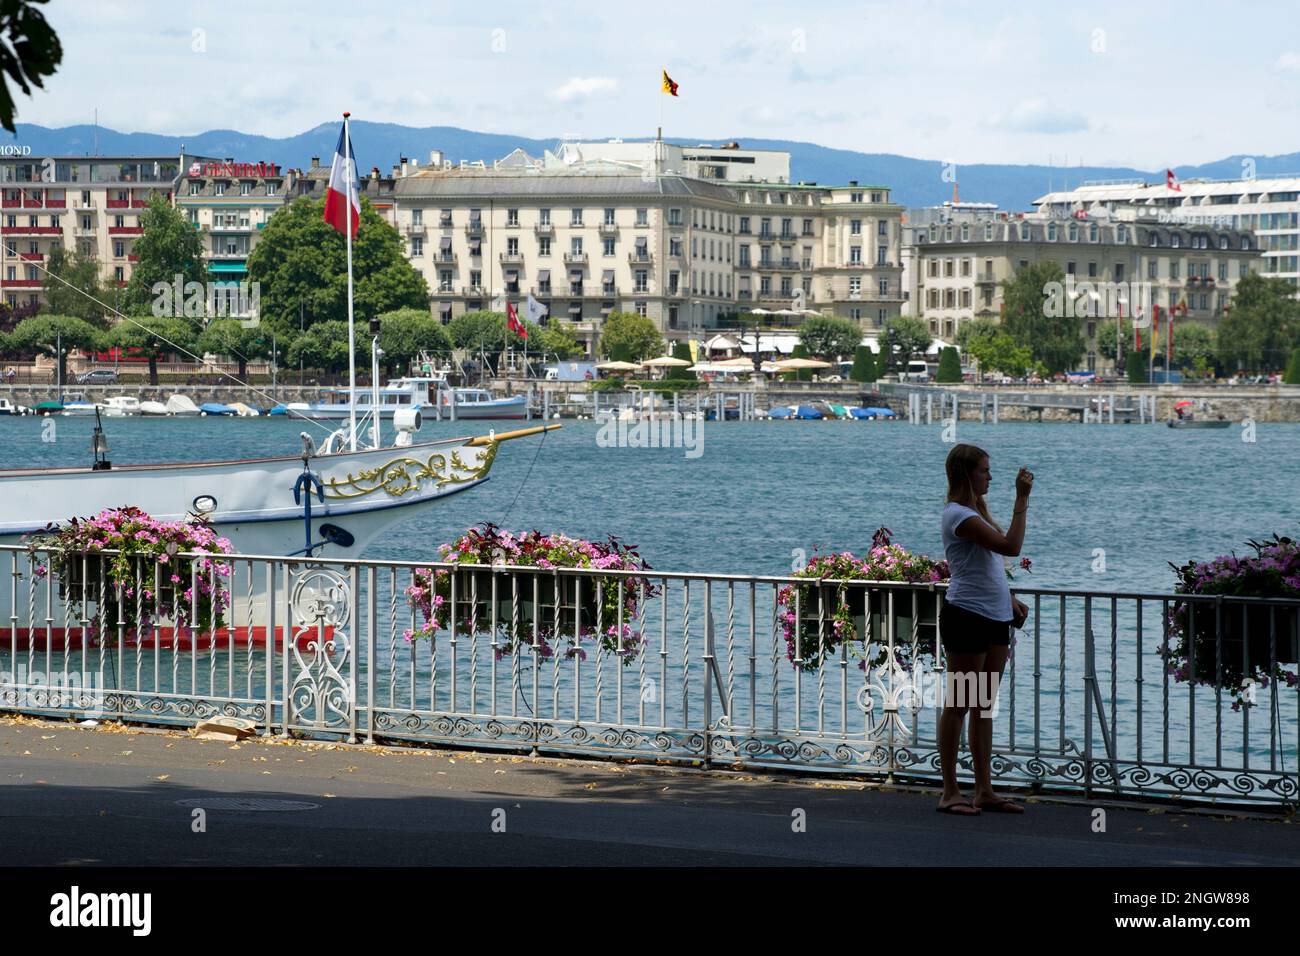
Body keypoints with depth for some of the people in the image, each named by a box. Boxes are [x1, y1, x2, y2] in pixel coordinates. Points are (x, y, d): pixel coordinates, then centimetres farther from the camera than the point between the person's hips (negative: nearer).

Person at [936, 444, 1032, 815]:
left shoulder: (975, 512, 17)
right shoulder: (958, 515, -14)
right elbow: (1011, 546, -22)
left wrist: (1008, 599, 15)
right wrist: (1022, 498, -21)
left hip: (994, 618, 10)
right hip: (966, 615, -10)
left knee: (984, 705, 10)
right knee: (959, 704, -4)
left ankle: (984, 790, 14)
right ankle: (950, 792, 1)